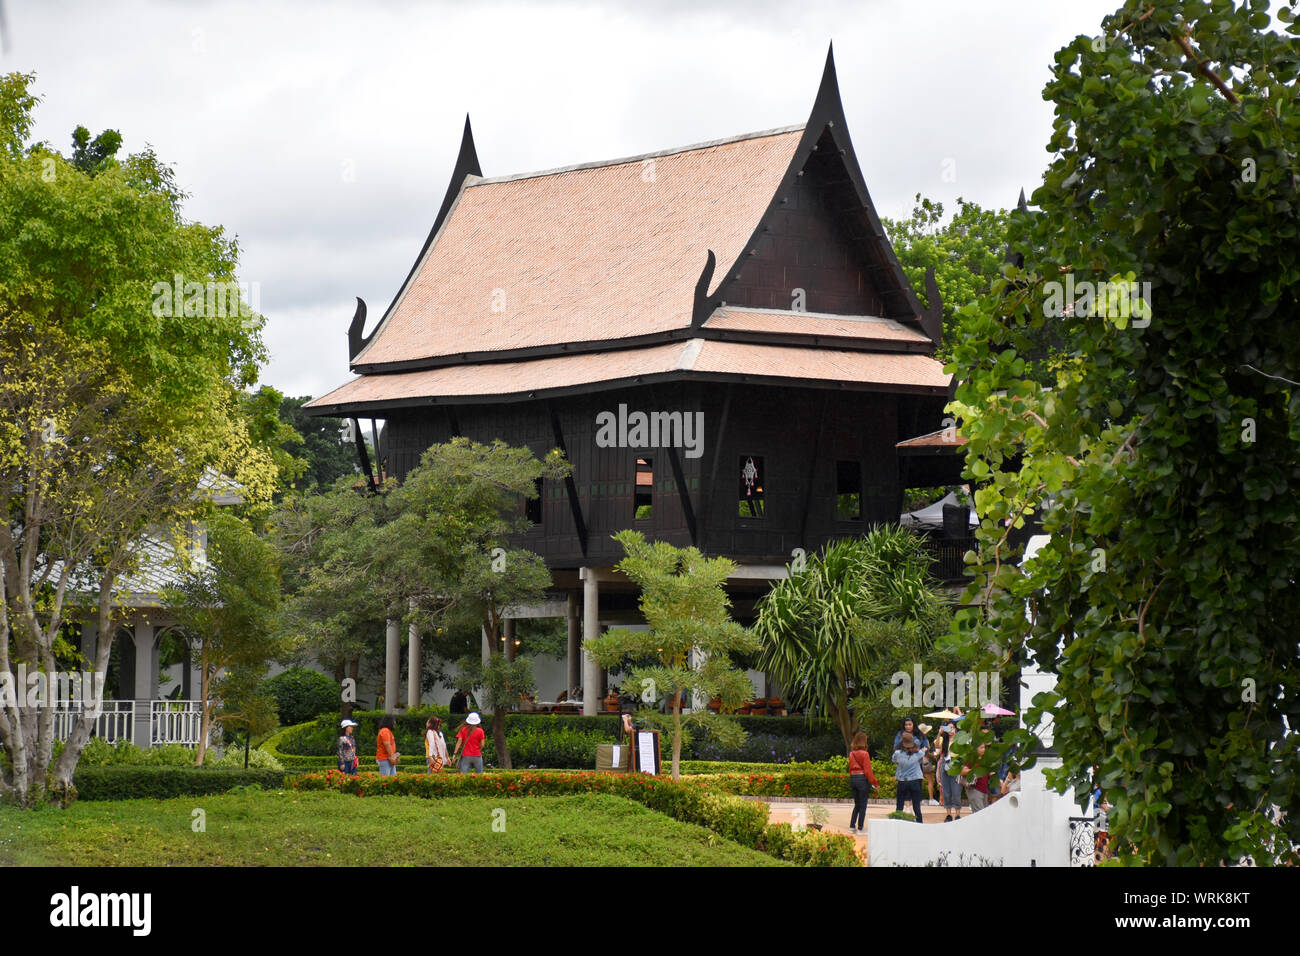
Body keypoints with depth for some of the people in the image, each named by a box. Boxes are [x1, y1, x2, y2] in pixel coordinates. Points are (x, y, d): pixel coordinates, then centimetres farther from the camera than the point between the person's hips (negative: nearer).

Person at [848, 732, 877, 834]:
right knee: (863, 806, 2)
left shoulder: (851, 754, 6)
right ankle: (860, 828, 3)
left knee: (857, 805, 16)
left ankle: (852, 827, 14)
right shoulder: (864, 754, -13)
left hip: (853, 778, 6)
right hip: (863, 779, -6)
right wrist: (874, 782, -7)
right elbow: (867, 770, -14)